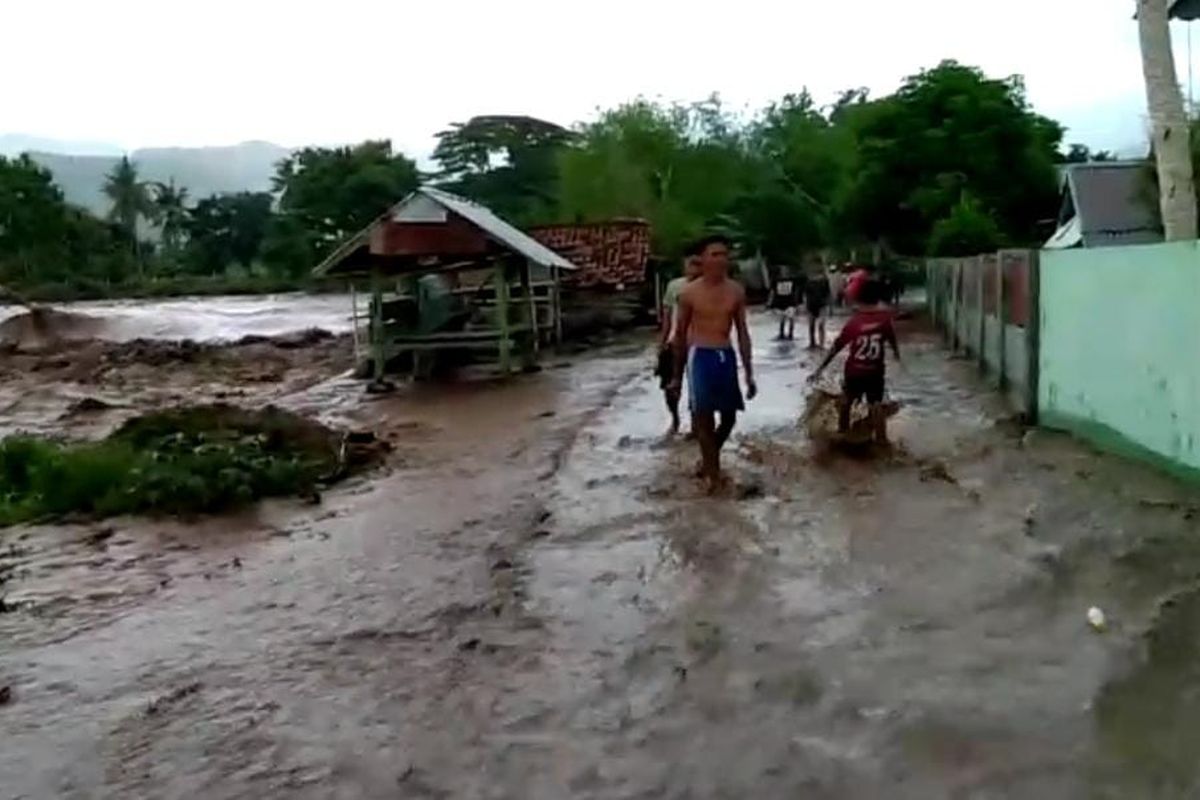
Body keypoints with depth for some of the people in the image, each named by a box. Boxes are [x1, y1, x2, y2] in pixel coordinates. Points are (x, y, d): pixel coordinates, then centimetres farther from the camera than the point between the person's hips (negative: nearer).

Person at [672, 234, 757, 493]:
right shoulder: (690, 293, -5)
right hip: (700, 357, -4)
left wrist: (749, 373, 6)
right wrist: (677, 374, 6)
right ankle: (713, 474, 8)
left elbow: (742, 333, 8)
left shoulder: (736, 291, 3)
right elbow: (681, 334, 3)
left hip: (727, 356, 4)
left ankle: (708, 460, 35)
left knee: (729, 417, 11)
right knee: (703, 417, -3)